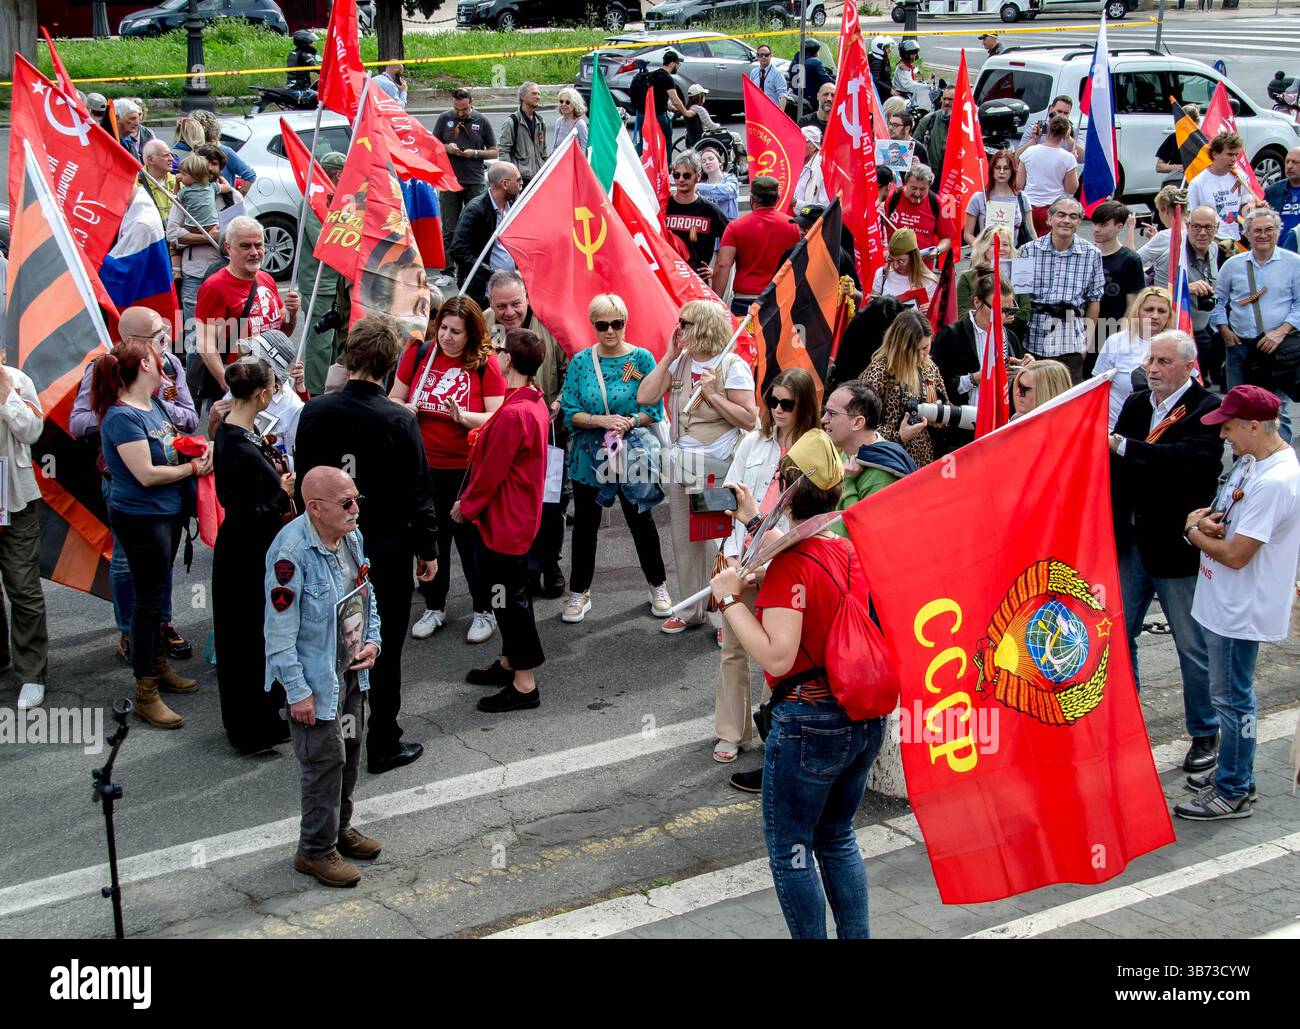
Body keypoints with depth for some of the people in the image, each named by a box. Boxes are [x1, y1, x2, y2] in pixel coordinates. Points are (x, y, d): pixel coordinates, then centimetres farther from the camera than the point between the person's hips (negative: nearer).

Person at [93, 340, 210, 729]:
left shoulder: (153, 406, 7)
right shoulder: (122, 416, -20)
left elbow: (171, 445, 20)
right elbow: (147, 474, -24)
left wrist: (199, 449, 1)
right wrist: (193, 468, -14)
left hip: (167, 512, 9)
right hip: (141, 518, -9)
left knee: (156, 593, 20)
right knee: (148, 598, -2)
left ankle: (158, 667, 34)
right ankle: (145, 693, 6)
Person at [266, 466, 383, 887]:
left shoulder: (352, 537, -1)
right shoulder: (291, 553, -26)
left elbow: (368, 593, 15)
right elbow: (280, 631, -23)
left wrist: (373, 641, 0)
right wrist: (297, 692, -20)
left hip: (351, 667, 8)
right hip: (315, 677, -8)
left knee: (350, 750, 20)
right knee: (325, 760, 1)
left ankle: (339, 827, 40)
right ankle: (316, 850, 18)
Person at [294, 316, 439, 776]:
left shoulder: (314, 412, -6)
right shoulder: (398, 420, -16)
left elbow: (302, 483, 2)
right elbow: (418, 492, -11)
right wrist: (428, 548, 1)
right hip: (386, 550, -4)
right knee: (383, 648, 7)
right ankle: (383, 746, 15)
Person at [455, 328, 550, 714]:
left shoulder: (512, 414, -26)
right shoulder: (535, 404, 6)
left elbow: (491, 472, -20)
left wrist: (466, 507, -6)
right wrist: (471, 503, 15)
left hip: (504, 522, -10)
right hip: (519, 517, 10)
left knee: (510, 597, -1)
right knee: (510, 591, 22)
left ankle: (525, 685, 7)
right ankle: (509, 663, 36)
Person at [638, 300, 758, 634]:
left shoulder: (733, 366, -9)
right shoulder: (680, 363, 8)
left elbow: (749, 418, -12)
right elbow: (645, 397, 0)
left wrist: (712, 394, -19)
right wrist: (669, 356, -2)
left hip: (718, 468, -7)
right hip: (682, 463, 7)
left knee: (718, 542, -4)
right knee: (684, 539, 14)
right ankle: (691, 610, 27)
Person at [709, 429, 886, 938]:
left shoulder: (790, 565, -21)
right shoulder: (854, 549, 0)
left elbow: (777, 655, -27)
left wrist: (729, 599, -19)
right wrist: (758, 522, 24)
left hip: (810, 722, -8)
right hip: (866, 719, 8)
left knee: (790, 851, 10)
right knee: (838, 838, 23)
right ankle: (856, 936, 29)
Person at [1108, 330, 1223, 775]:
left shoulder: (1207, 410, -13)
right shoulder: (1135, 404, 7)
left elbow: (1194, 457, -31)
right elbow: (1118, 467, 8)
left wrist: (1122, 445, -33)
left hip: (1177, 546, -6)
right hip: (1131, 540, 6)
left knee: (1193, 646, 7)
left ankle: (1205, 733, 23)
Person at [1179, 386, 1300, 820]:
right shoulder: (1265, 465, 5)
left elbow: (1235, 555, -26)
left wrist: (1193, 531, -9)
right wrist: (1214, 520, -4)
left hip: (1240, 612, -10)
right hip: (1232, 605, 10)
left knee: (1232, 699, 2)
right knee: (1232, 696, 20)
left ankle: (1232, 793, 14)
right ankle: (1235, 773, 34)